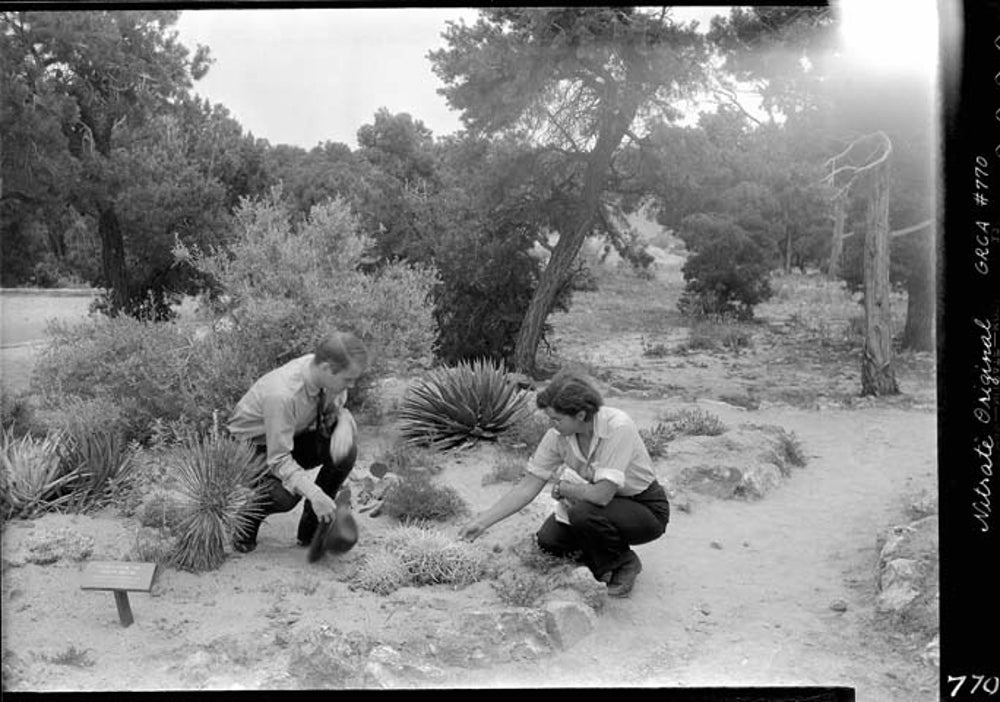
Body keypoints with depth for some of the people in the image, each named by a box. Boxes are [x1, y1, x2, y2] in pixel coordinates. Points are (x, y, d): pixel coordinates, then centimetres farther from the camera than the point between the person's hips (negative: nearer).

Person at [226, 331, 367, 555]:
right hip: (252, 447, -6)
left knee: (345, 448, -20)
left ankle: (311, 528, -4)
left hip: (292, 437, 7)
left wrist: (343, 425, -26)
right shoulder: (281, 394, -38)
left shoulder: (327, 373, -19)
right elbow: (279, 459, -34)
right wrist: (314, 493, -46)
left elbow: (338, 410, -2)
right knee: (284, 496, -35)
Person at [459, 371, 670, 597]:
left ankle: (625, 563, -3)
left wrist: (561, 488, -17)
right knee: (549, 539, -9)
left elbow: (602, 494, -36)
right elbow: (527, 487, -6)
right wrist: (482, 522, -9)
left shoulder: (618, 427, -31)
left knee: (584, 514, -30)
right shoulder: (557, 436, -13)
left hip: (646, 508, -6)